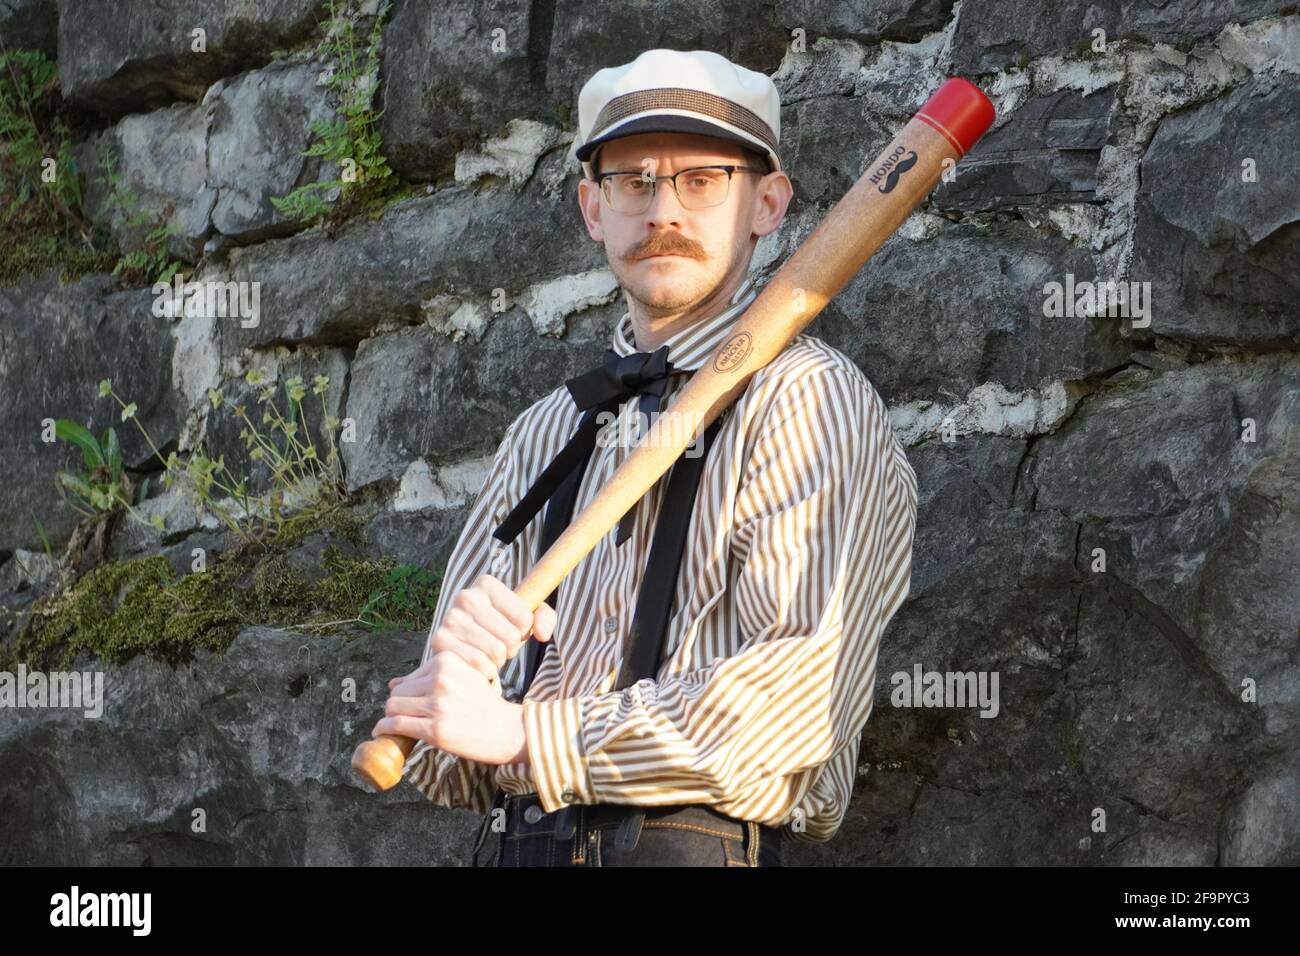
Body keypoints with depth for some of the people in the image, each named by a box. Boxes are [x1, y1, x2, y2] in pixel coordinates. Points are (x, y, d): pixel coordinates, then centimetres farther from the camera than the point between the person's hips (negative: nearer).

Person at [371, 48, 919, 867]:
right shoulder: (543, 436, 15)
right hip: (526, 848, 5)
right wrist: (459, 657, -9)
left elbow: (804, 690, -15)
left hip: (706, 845, -5)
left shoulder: (805, 400, -3)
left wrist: (525, 733, -11)